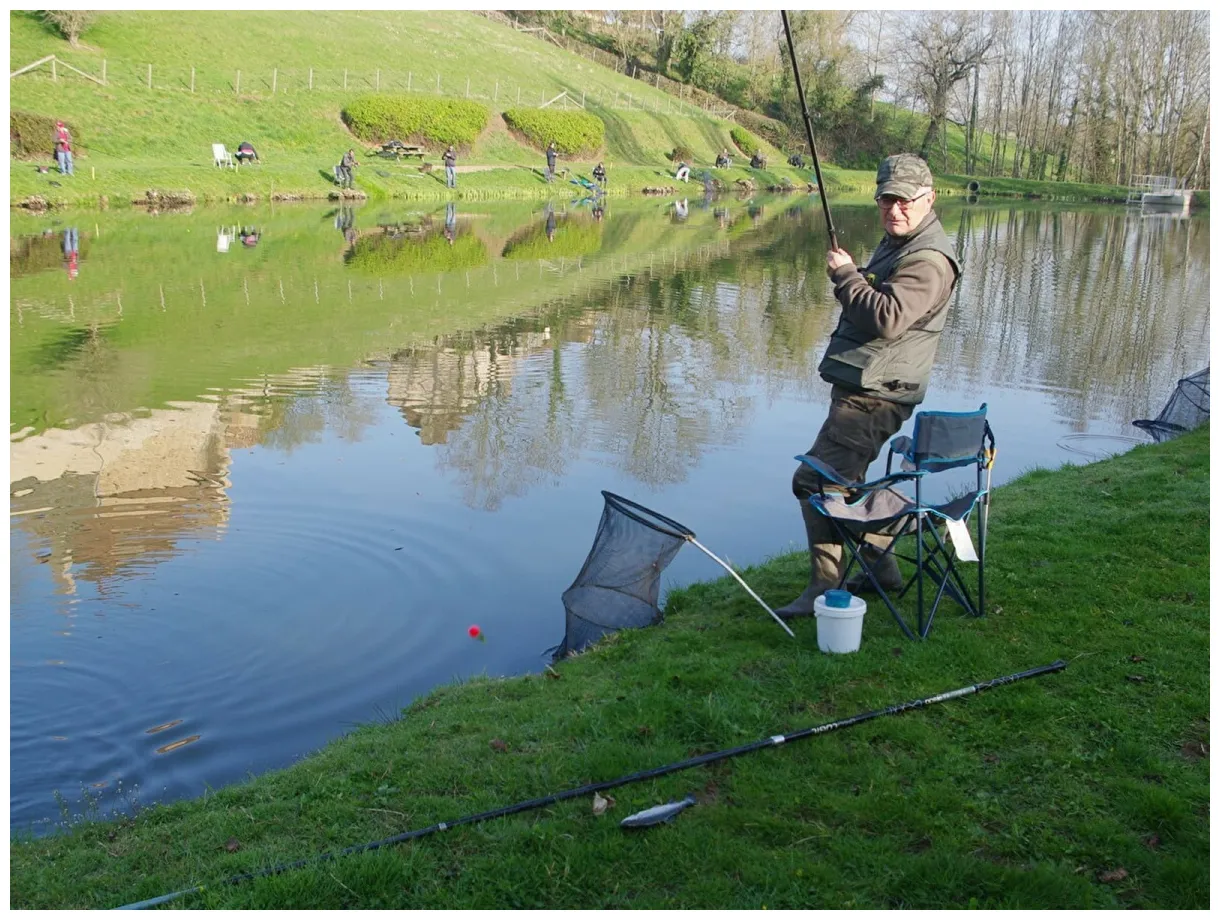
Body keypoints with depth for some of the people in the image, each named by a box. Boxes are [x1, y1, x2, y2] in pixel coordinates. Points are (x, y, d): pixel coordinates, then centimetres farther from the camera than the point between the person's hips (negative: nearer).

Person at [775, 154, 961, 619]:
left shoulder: (928, 260, -17)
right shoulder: (897, 243, 18)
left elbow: (887, 319, -31)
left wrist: (845, 275, -21)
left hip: (873, 396, -11)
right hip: (860, 389, 11)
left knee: (814, 481, -13)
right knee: (841, 481, 20)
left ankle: (825, 588, -3)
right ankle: (882, 568, 32)